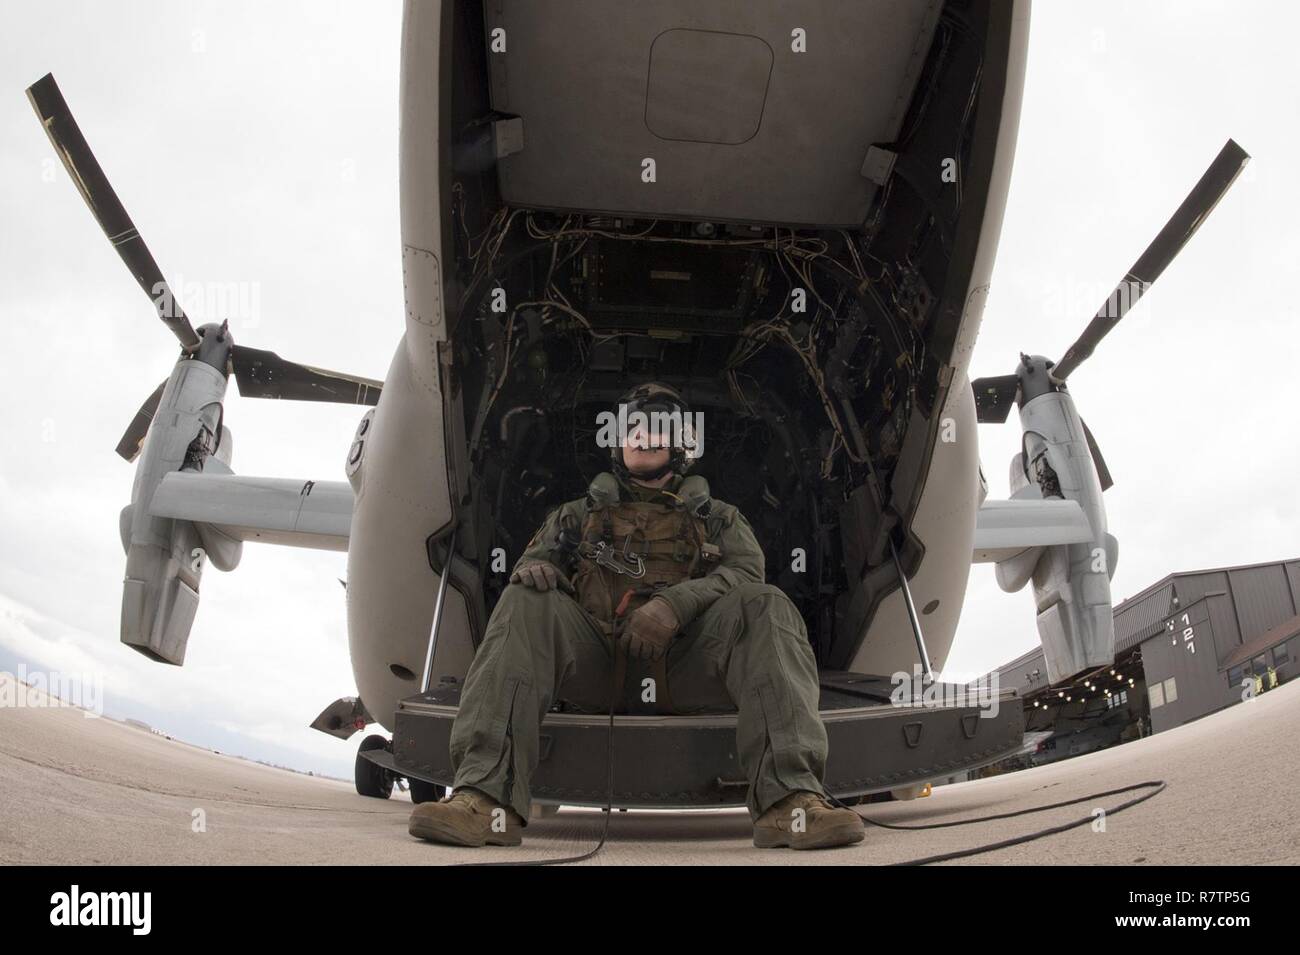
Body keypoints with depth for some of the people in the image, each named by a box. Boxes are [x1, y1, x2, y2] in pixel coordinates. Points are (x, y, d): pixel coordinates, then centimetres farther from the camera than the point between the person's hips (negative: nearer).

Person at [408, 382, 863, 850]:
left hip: (684, 666, -1)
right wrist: (534, 567, -10)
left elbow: (748, 574, 4)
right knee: (526, 604, -25)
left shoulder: (718, 519, 25)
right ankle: (489, 796, -39)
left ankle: (789, 798, -41)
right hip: (595, 666, 1)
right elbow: (533, 561, 18)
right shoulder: (578, 514, 30)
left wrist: (676, 603, -17)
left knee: (764, 606, -26)